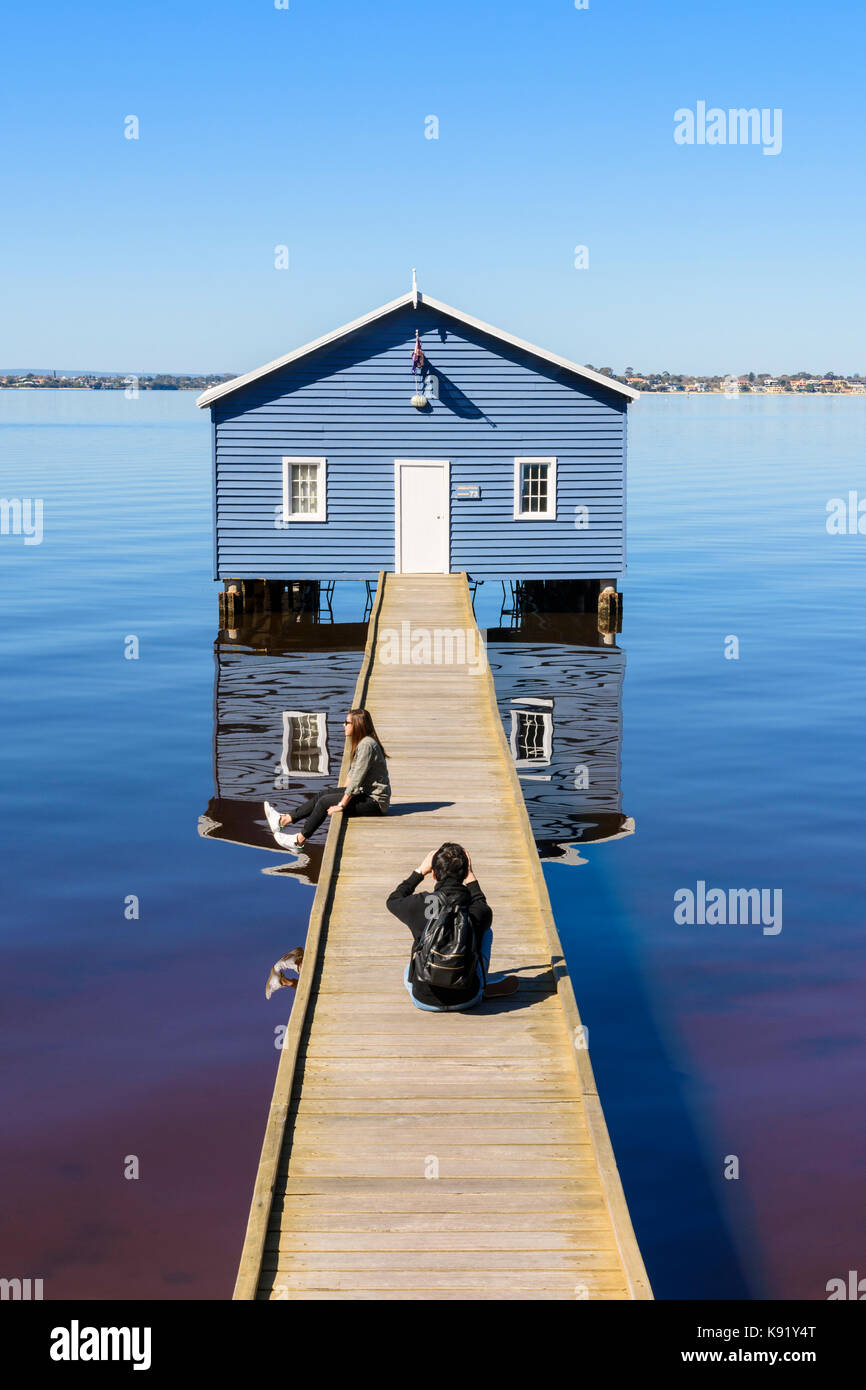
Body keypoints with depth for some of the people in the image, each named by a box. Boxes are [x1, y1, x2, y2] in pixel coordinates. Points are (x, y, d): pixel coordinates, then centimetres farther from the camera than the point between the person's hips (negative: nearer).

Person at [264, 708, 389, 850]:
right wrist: (343, 792, 14)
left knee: (325, 801, -12)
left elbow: (357, 779, -23)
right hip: (365, 793, 10)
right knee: (321, 795, 5)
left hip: (375, 801, -10)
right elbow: (353, 773, 19)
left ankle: (299, 840, -1)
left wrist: (341, 805, -19)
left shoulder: (367, 745, -22)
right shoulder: (360, 743, 11)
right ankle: (284, 819, 9)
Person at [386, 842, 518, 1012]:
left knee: (408, 970, 37)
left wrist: (420, 871, 15)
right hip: (467, 1000, -1)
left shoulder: (419, 904, -16)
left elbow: (392, 900, 10)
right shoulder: (479, 911, -14)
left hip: (425, 1001, 1)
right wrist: (471, 877, 18)